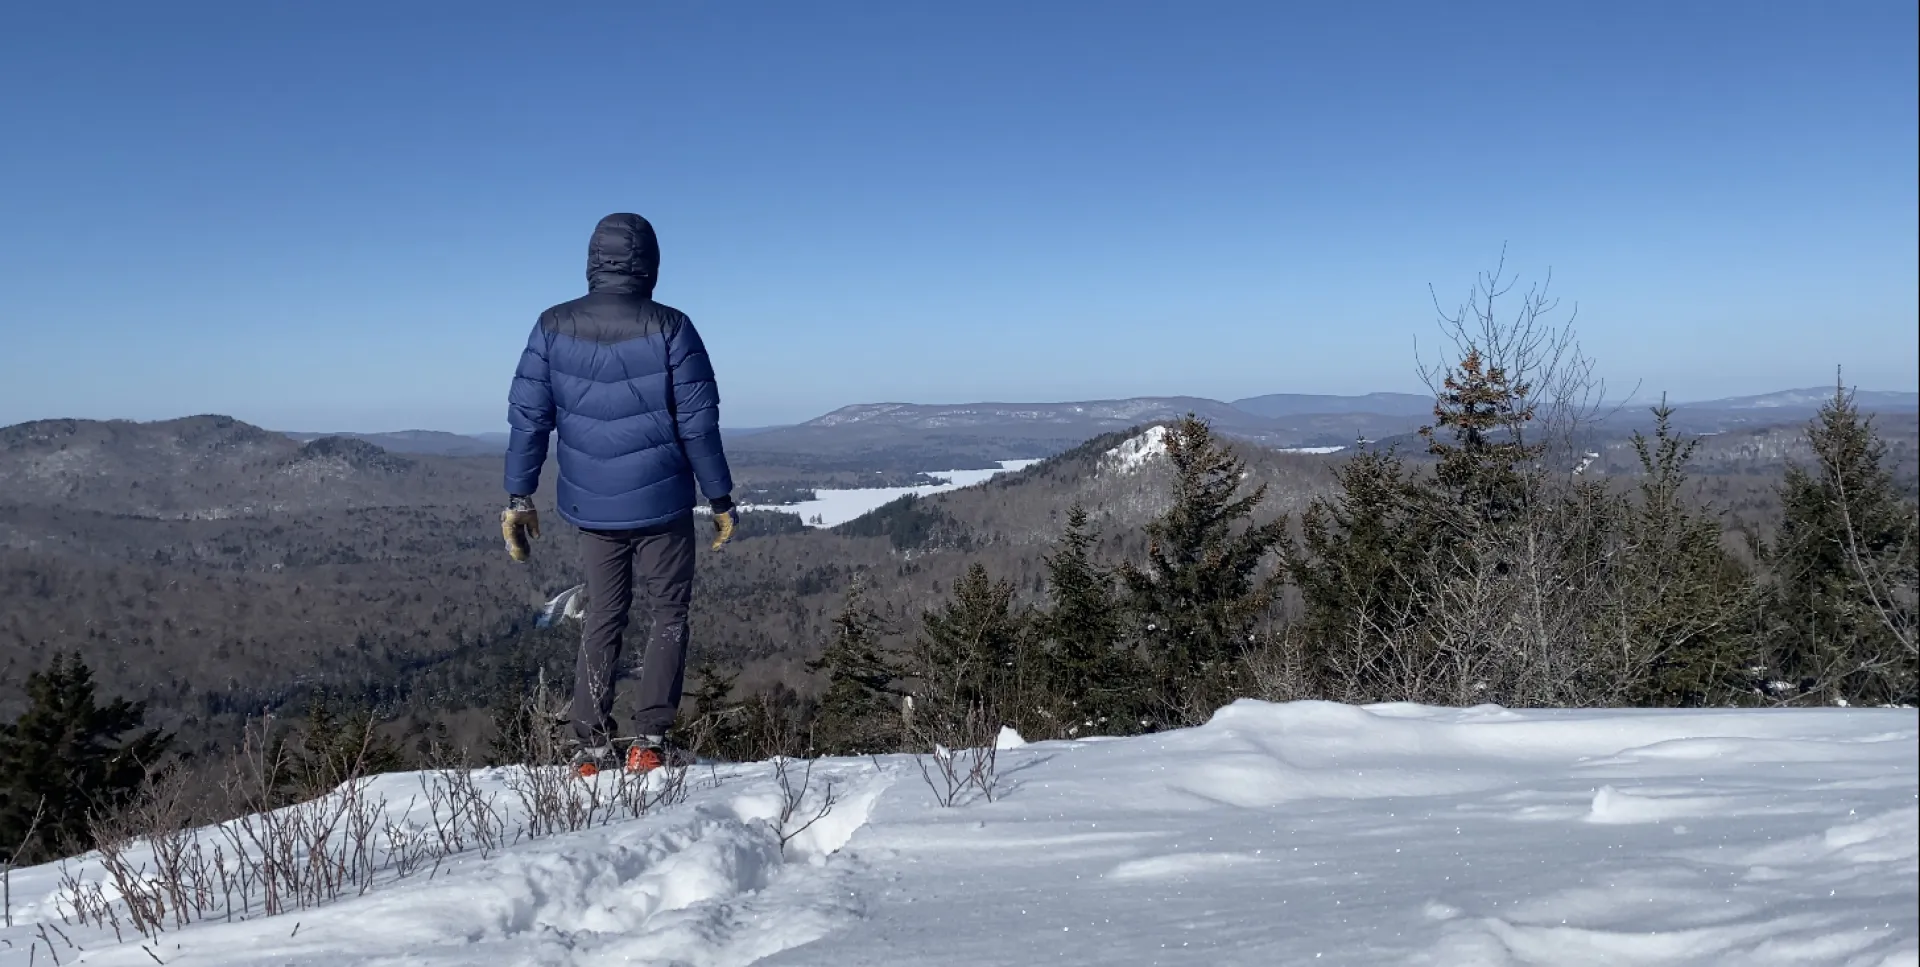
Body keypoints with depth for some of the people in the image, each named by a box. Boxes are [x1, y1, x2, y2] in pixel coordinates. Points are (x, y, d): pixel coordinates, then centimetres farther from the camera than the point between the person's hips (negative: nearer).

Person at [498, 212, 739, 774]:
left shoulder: (554, 327, -1)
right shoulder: (669, 328, -9)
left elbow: (528, 416, 0)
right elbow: (699, 422, -7)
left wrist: (518, 498, 8)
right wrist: (722, 499, 1)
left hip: (591, 507, 3)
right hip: (661, 504, -3)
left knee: (602, 618, 15)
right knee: (668, 615, 10)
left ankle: (592, 744, 12)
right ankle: (649, 738, 2)